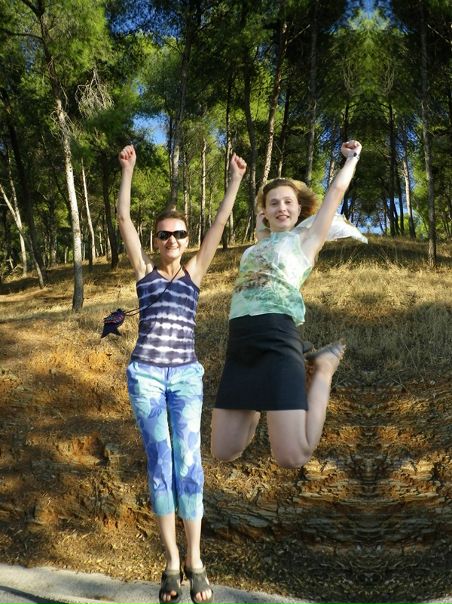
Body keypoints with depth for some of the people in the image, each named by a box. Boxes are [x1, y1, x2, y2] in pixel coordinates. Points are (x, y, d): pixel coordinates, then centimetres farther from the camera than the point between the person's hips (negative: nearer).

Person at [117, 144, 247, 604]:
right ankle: (171, 561, 14)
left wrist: (235, 180, 2)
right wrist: (128, 169, -3)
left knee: (188, 463, -3)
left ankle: (194, 560, 9)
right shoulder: (144, 271, 8)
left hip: (186, 376, 0)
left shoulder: (194, 272, 10)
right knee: (160, 464, 3)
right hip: (145, 375, 0)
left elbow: (219, 224, 5)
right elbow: (123, 218, 2)